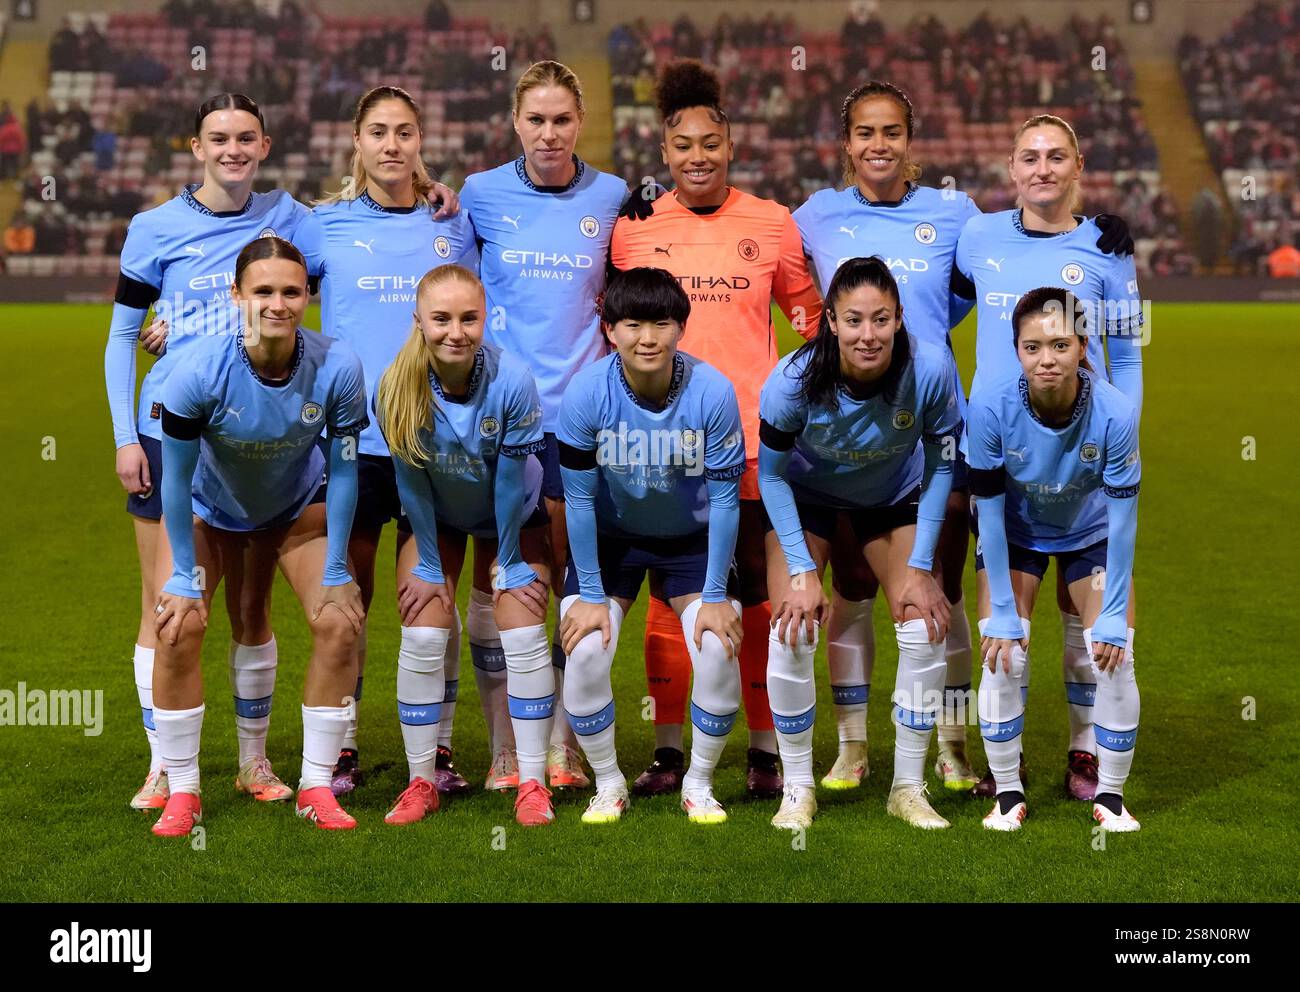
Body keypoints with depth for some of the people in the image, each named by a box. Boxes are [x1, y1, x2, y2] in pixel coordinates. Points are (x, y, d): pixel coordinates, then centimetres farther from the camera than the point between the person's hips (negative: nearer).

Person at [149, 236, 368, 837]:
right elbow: (176, 478, -20)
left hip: (298, 507, 1)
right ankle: (181, 792, -1)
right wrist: (185, 575, -18)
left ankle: (316, 787, 2)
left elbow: (343, 471, -15)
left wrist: (335, 572, -12)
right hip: (208, 508, -1)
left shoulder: (336, 368, -28)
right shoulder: (200, 371, -32)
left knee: (340, 624, -13)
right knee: (177, 628, -17)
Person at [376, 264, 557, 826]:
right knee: (422, 638, -7)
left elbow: (509, 479, -21)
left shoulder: (512, 381, -31)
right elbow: (412, 484, -15)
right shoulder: (398, 388, -27)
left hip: (512, 519, -1)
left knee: (523, 637, -9)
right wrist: (430, 568, -9)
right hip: (436, 521, 1)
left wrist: (511, 564, -11)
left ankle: (532, 783, 0)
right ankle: (421, 783, 6)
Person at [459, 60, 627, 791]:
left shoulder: (611, 198, 5)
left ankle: (567, 750, 12)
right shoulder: (482, 194, 3)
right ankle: (507, 753, 7)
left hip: (580, 412, 1)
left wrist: (605, 362, 6)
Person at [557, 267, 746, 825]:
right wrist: (591, 595, -14)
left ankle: (699, 784, 8)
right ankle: (608, 784, 8)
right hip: (610, 538, 0)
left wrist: (716, 596, -15)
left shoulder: (712, 392, -24)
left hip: (692, 539, 0)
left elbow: (725, 499, -16)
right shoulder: (587, 393, -24)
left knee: (720, 650, -16)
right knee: (585, 652, -16)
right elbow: (578, 499, -15)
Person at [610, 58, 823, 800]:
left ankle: (766, 749, 12)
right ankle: (670, 748, 15)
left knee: (755, 596, 3)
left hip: (753, 438, -1)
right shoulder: (634, 227, 4)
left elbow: (812, 315, 14)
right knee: (670, 593, 7)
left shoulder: (772, 224, 2)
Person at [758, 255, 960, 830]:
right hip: (806, 496, -1)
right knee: (792, 631, -15)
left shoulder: (930, 369, -31)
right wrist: (801, 571, -19)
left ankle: (908, 787, 8)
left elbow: (942, 464, -14)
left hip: (895, 497, 1)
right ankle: (797, 790, 3)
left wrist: (920, 566, -13)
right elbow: (770, 474, -16)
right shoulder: (795, 379, -33)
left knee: (925, 629, -10)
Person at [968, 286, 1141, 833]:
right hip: (1014, 535, 0)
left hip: (1092, 535, 0)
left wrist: (1113, 618, -19)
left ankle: (1110, 796, 11)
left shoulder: (1114, 413, -33)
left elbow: (1122, 520, -22)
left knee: (1114, 659, -9)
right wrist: (1001, 613, -19)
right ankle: (1008, 794, 6)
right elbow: (990, 512, -21)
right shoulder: (991, 409, -32)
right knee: (1002, 655, -12)